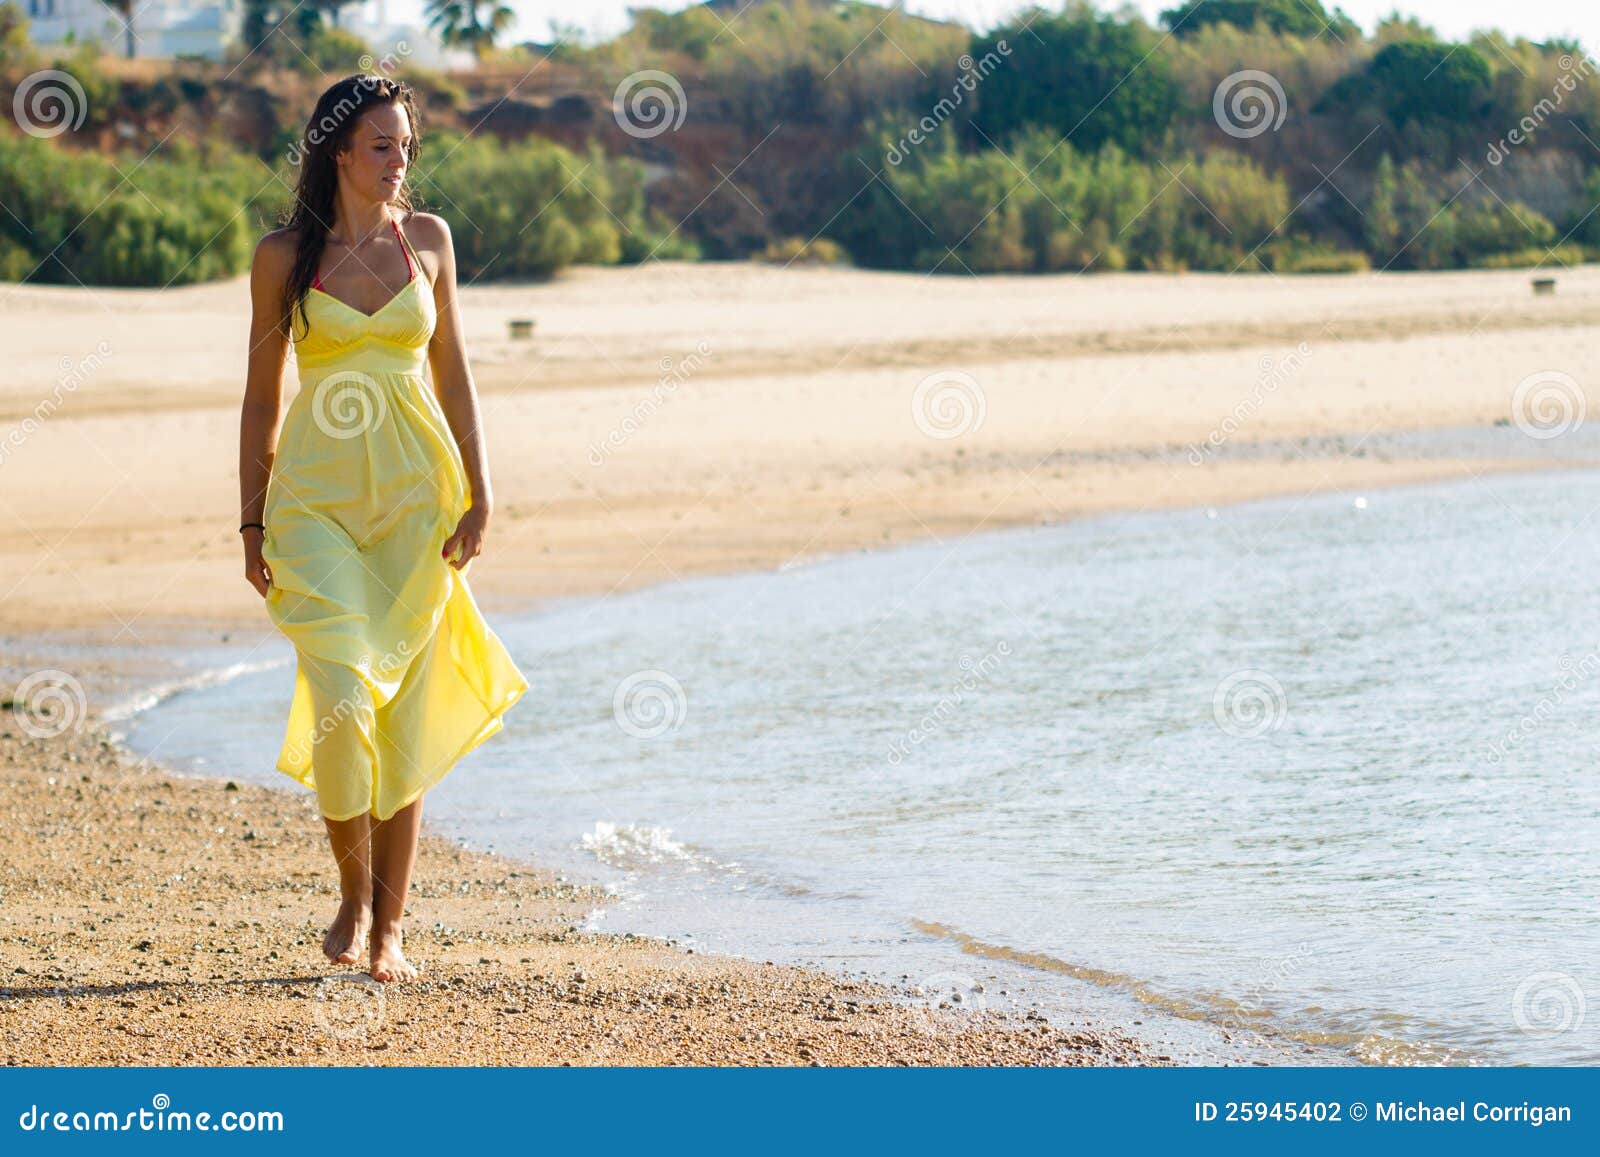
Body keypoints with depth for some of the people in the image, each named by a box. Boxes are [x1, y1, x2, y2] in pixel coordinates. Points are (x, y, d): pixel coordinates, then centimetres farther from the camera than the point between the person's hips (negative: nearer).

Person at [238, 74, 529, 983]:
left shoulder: (428, 241, 6)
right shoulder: (284, 255, 1)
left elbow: (453, 373, 10)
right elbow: (262, 396, 6)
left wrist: (480, 493, 2)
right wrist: (252, 523, 4)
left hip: (415, 492, 2)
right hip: (317, 491, -2)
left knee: (405, 709, 2)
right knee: (342, 688, -16)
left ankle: (391, 924, 11)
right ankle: (354, 894, 4)